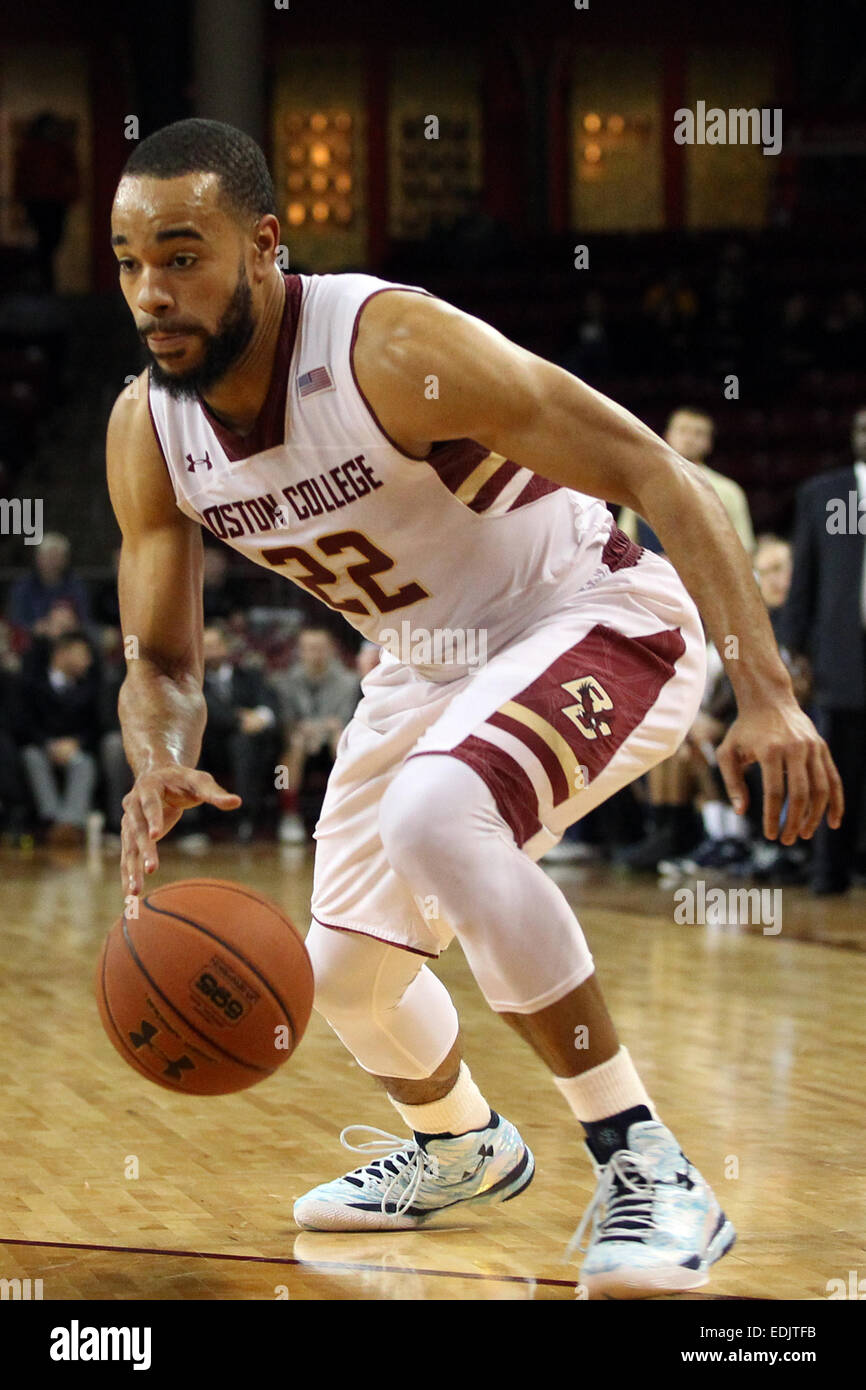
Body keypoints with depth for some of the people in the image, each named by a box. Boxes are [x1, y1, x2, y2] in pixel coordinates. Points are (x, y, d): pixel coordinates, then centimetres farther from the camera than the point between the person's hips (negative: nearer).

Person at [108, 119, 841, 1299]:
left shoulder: (391, 349, -31)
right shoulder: (148, 430, -11)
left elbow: (656, 474, -31)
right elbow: (162, 662, -2)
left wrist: (765, 694, -39)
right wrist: (159, 768, -27)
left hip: (592, 625, -8)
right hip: (426, 667, 8)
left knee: (430, 815, -36)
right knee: (347, 971, 15)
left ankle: (642, 1165, -26)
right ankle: (458, 1148, 50)